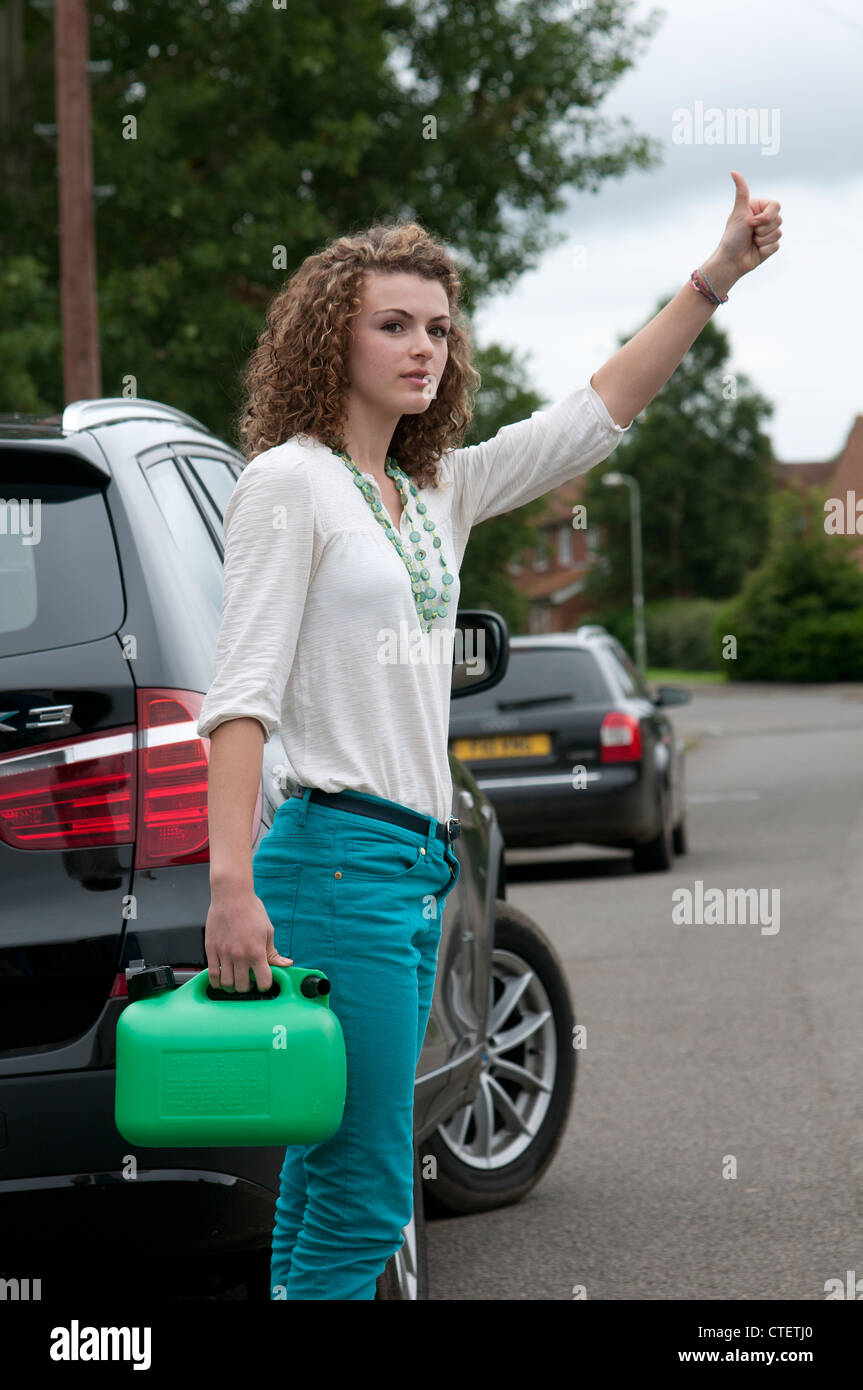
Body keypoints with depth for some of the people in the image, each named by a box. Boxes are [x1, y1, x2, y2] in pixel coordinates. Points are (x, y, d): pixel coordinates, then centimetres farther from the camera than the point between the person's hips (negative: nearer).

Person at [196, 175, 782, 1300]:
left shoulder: (440, 492, 16)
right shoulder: (289, 481, -6)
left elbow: (596, 415, 19)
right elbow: (242, 693, -14)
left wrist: (717, 276, 10)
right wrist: (230, 884, -23)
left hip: (419, 868, 8)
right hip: (339, 856, -8)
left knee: (329, 1187, 11)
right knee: (364, 1198, -10)